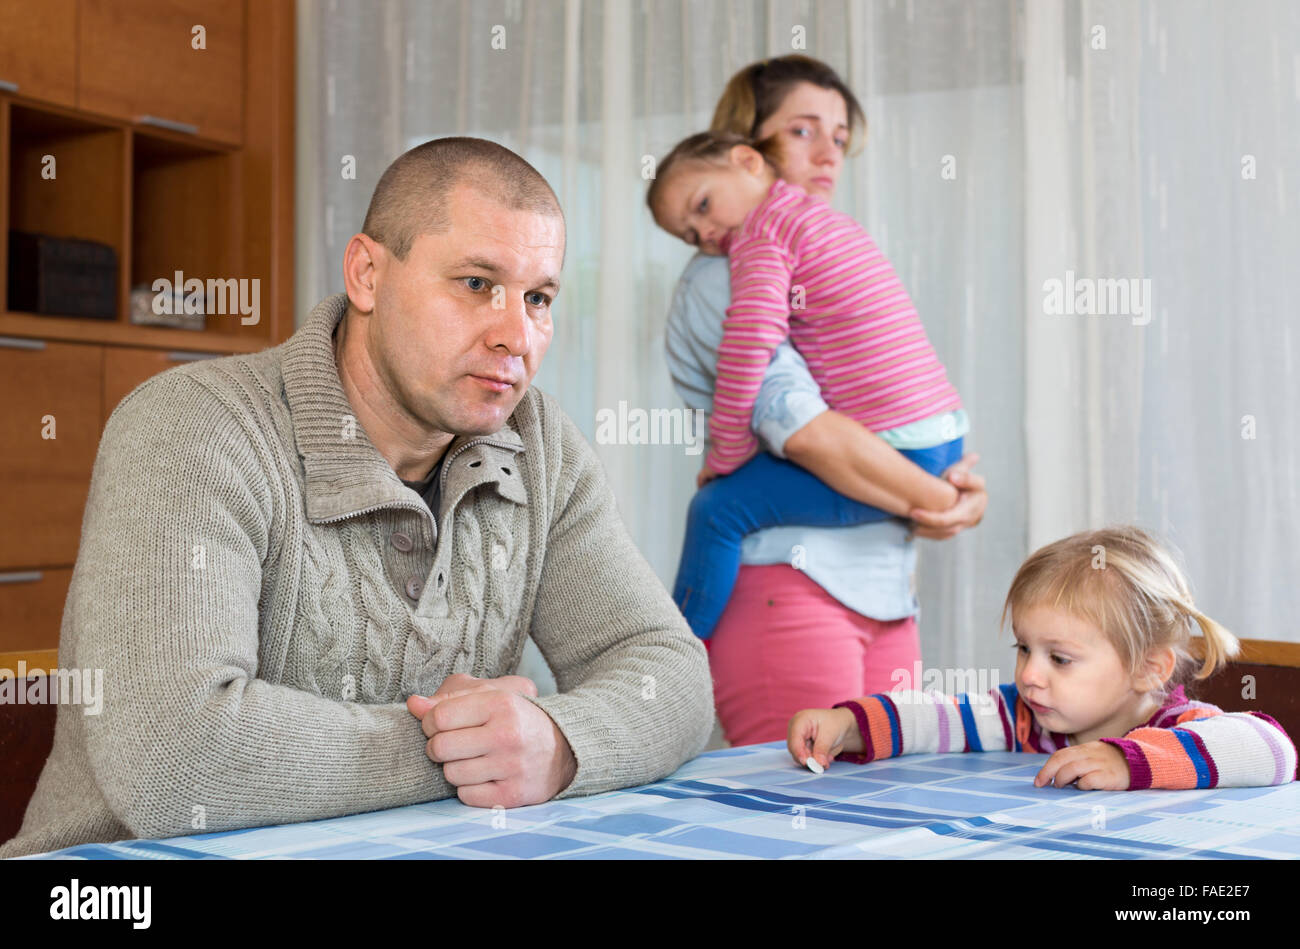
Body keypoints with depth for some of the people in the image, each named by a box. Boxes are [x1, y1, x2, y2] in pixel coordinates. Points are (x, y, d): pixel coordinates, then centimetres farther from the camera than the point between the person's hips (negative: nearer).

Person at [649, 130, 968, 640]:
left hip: (893, 453, -10)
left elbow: (751, 340, -20)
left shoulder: (762, 228, -5)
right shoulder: (835, 221, 22)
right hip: (946, 440, 10)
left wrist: (727, 454, -8)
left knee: (719, 510, -9)